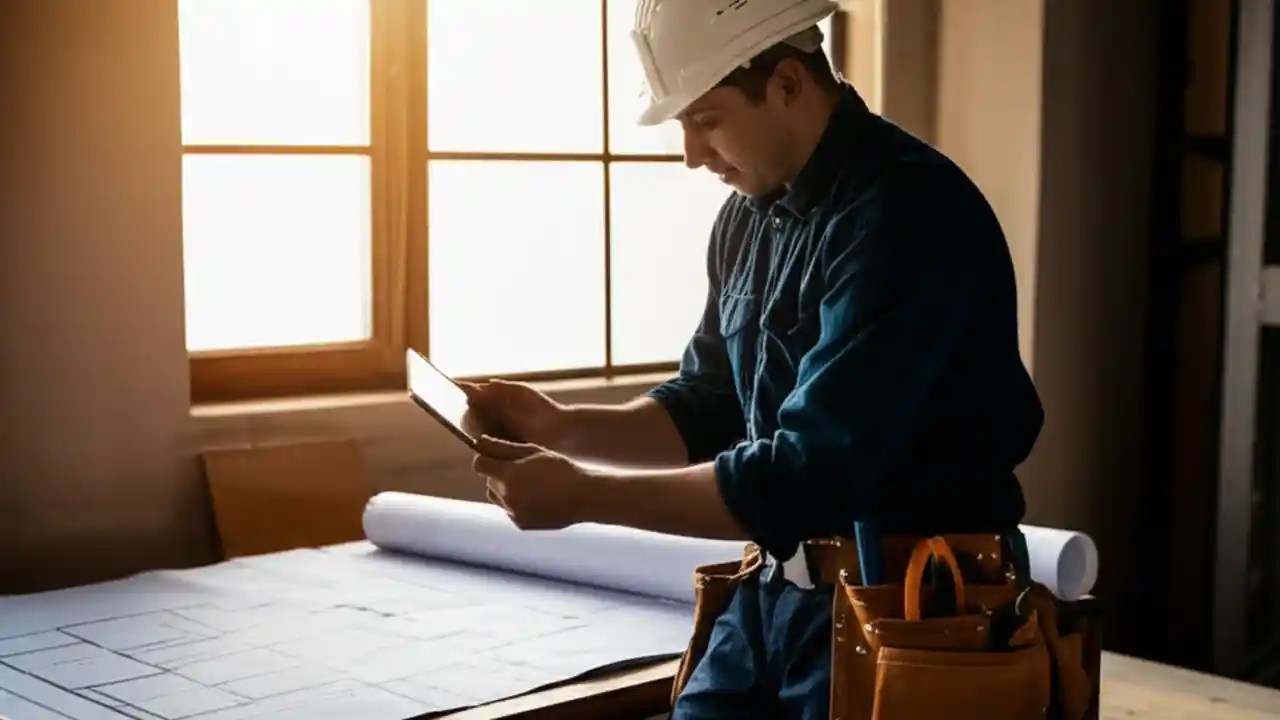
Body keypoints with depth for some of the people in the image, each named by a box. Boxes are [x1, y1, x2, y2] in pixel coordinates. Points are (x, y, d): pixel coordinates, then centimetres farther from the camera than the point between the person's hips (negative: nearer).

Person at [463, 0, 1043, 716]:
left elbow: (811, 476, -26)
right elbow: (709, 408, 14)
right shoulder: (750, 214, 5)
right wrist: (560, 428, -2)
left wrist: (582, 495, -22)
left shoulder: (907, 215, -22)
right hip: (775, 591, 7)